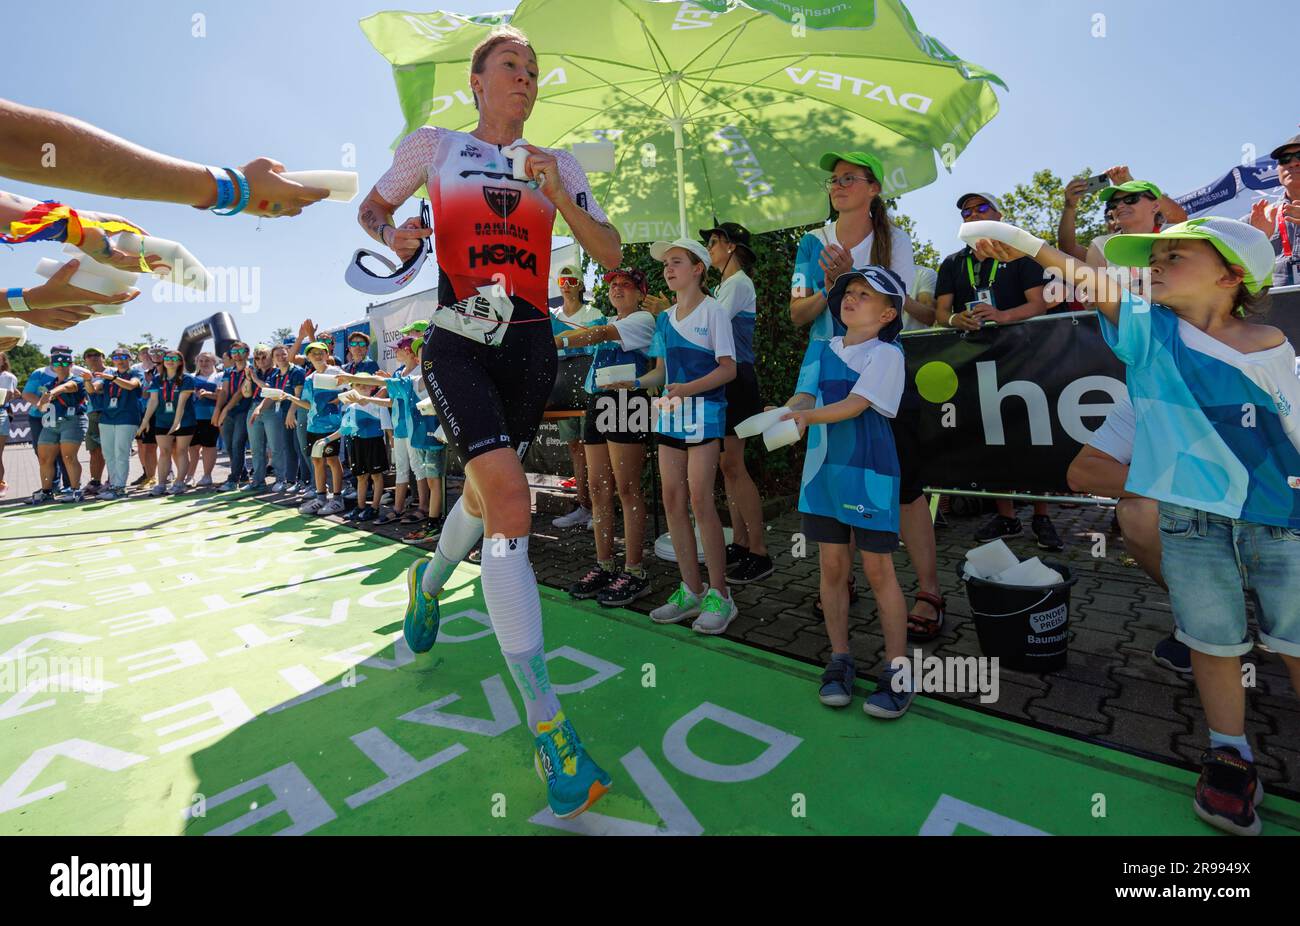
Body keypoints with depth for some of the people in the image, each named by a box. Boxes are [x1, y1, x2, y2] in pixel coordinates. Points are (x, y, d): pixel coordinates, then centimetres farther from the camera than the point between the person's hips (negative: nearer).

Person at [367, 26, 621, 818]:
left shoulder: (558, 164, 15)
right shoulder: (433, 145, 10)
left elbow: (611, 254, 7)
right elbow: (372, 208, 19)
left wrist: (556, 191, -7)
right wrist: (394, 235, -4)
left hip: (531, 346, 4)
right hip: (459, 343, -4)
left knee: (487, 491, 14)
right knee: (511, 499, -23)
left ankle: (430, 582, 50)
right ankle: (548, 726, -18)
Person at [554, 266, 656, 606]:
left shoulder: (643, 319, 0)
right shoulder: (609, 323, 27)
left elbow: (601, 334, -15)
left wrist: (556, 341, -26)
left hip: (626, 404, -8)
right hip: (598, 403, 8)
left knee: (626, 488, -9)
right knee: (598, 487, 5)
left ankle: (635, 572, -3)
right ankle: (604, 565, 13)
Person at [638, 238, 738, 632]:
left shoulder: (713, 311, -2)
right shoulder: (664, 318, 17)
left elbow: (728, 368, -9)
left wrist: (688, 388, -22)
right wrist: (633, 382, -1)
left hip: (704, 411, -6)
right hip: (670, 413, 7)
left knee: (699, 500, -11)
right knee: (672, 501, 3)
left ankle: (719, 595, 2)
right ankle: (691, 591, 14)